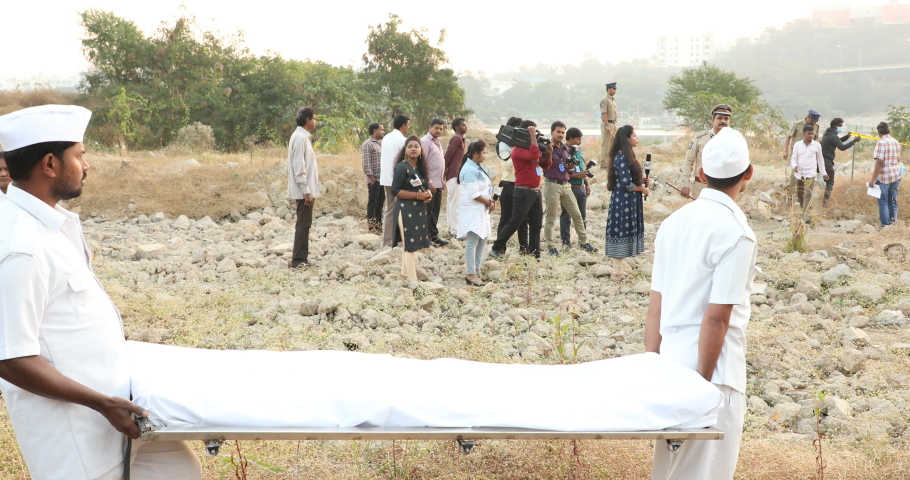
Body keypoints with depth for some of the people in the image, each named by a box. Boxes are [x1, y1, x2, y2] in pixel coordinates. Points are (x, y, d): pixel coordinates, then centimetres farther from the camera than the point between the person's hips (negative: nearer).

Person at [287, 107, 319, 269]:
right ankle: (298, 260, -5)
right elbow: (299, 167, -20)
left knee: (304, 224, 12)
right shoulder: (300, 137, -15)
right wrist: (306, 191, -22)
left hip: (306, 189, 10)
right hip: (304, 190, -10)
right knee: (303, 224, -7)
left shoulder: (303, 136, 15)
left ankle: (302, 258, 17)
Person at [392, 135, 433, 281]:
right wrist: (417, 195, -20)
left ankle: (405, 273, 28)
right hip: (406, 210, -8)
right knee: (409, 244, -7)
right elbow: (395, 190, -17)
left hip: (419, 209, 8)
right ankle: (412, 279, -5)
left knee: (410, 243, 16)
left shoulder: (421, 167, 11)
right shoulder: (402, 167, -13)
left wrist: (428, 193, -4)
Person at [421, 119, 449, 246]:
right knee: (428, 211, -3)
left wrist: (442, 180, 17)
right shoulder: (425, 141, -11)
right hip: (430, 183, -9)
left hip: (438, 183, 9)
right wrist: (429, 183, -19)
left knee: (435, 211, 12)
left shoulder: (438, 142, 16)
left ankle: (433, 236, 19)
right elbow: (423, 163, -17)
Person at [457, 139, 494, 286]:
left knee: (483, 239, 14)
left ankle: (477, 270, 23)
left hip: (482, 209, 10)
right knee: (472, 240, -8)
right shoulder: (469, 170, -18)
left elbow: (487, 187, 18)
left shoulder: (479, 167, 12)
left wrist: (491, 201, 3)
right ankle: (471, 275, -6)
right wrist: (489, 203, -10)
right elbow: (474, 194, -20)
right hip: (471, 210, -10)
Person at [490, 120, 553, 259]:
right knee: (515, 222, -7)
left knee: (536, 224, 8)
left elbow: (545, 165, 19)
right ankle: (497, 249, 1)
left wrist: (549, 153, 0)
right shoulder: (518, 149, -11)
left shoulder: (533, 147, 16)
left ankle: (534, 254, 13)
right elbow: (533, 155, -30)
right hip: (524, 191, -9)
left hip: (536, 191, 9)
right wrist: (532, 136, -23)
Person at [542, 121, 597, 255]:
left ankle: (583, 241, 20)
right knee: (551, 218, -2)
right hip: (552, 184, -6)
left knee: (577, 214, 9)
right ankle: (551, 247, 5)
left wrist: (570, 165, -2)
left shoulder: (566, 148, 15)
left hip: (565, 184, 6)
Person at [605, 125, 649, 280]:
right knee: (622, 233, -4)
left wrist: (641, 180, 6)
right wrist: (642, 189, -7)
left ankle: (619, 270, 18)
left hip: (626, 201, 10)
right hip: (623, 202, -10)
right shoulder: (622, 158, -19)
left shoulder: (626, 155, 12)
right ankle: (617, 272, 2)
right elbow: (627, 184, -21)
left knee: (622, 234, 12)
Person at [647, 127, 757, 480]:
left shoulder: (674, 222, 7)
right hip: (712, 370, -7)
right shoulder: (736, 233, -13)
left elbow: (655, 304, 8)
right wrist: (703, 381, -11)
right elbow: (717, 317, -16)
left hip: (670, 364, 7)